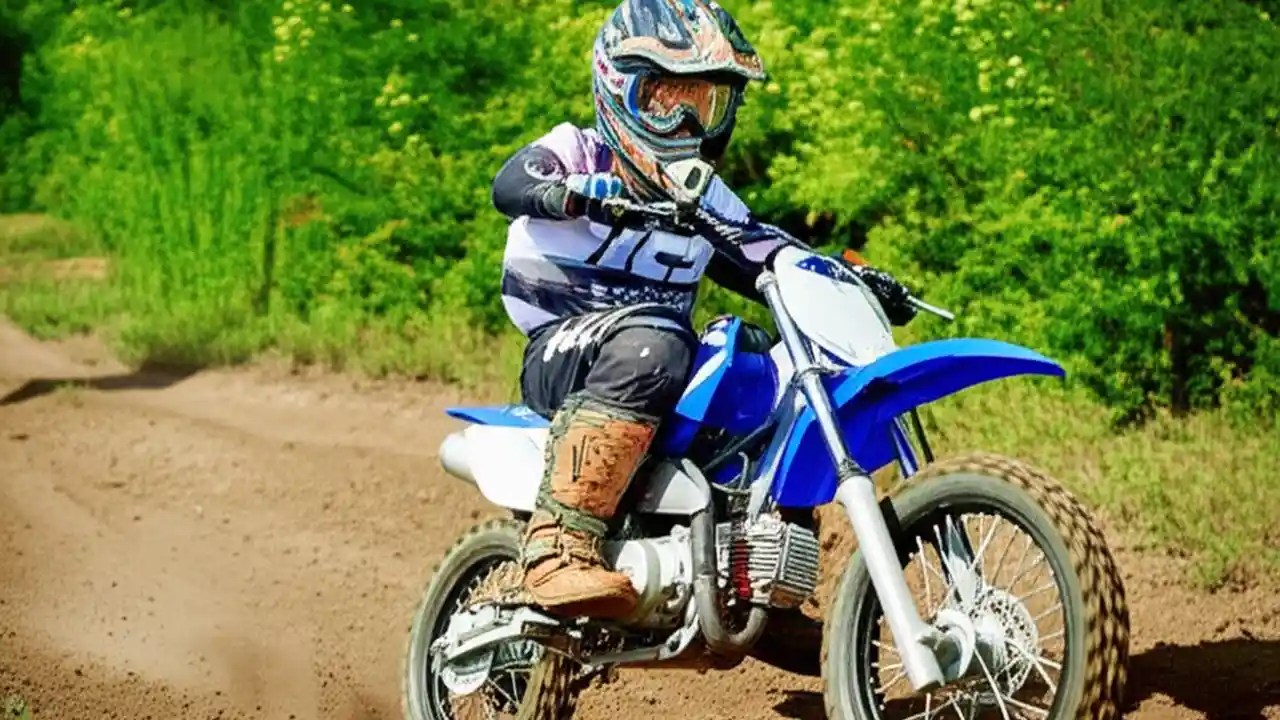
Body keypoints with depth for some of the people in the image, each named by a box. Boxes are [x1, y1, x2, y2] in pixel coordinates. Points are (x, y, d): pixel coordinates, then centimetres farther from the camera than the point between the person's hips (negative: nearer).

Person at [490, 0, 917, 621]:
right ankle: (558, 544, -44)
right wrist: (576, 191, -44)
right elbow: (511, 184, -22)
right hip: (563, 354, -7)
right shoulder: (577, 152, -1)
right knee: (650, 345, -38)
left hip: (661, 349, 7)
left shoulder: (706, 199, 19)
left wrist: (851, 282, -3)